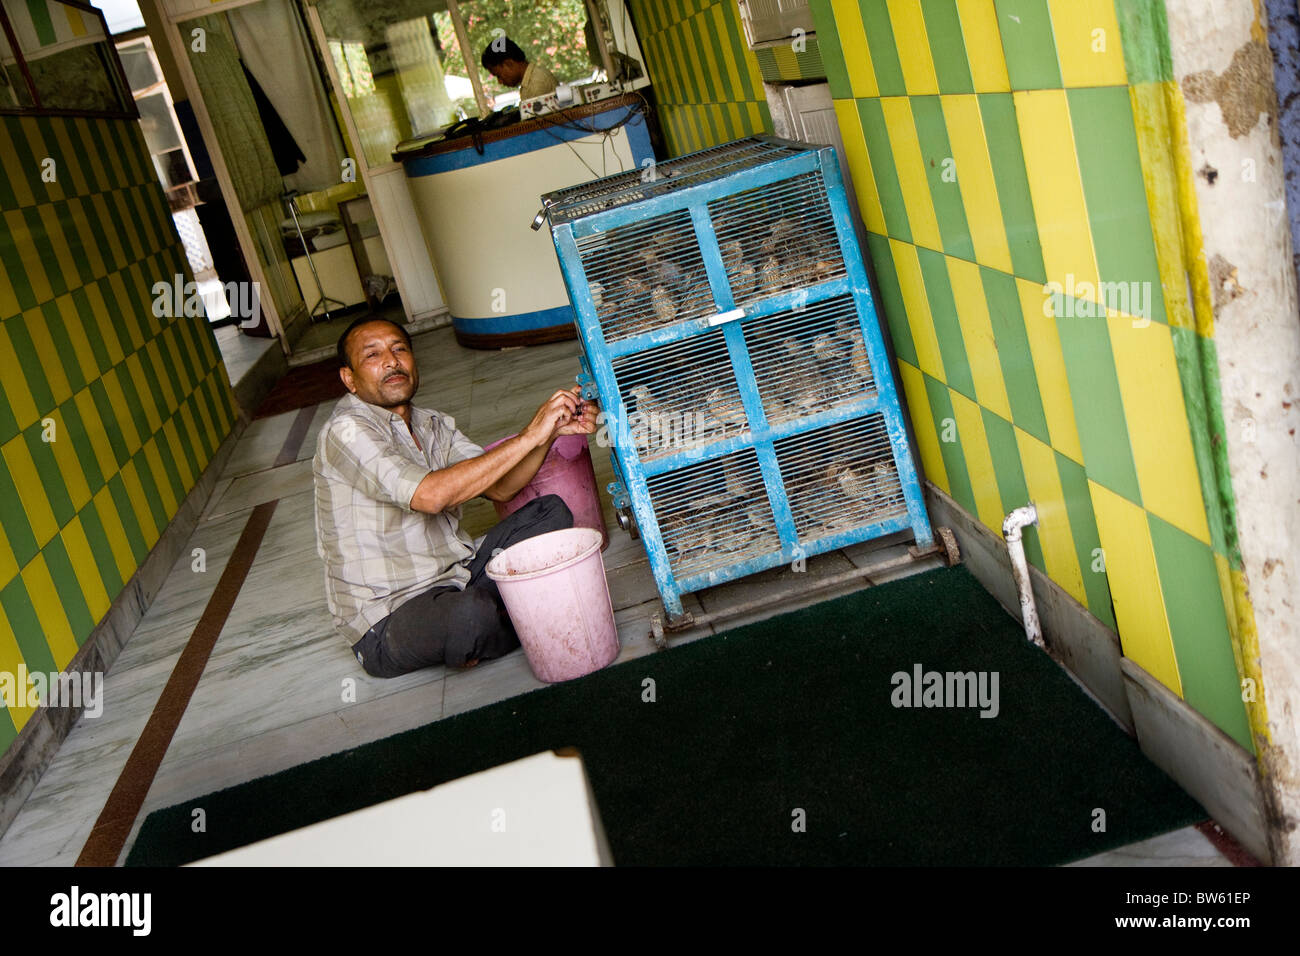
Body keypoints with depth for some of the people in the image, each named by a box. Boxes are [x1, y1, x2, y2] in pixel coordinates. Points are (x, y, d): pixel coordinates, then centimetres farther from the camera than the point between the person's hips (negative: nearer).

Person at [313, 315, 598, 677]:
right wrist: (530, 436, -26)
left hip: (455, 582, 8)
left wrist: (550, 431, -14)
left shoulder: (435, 426, 11)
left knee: (550, 512, 5)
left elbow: (500, 488, 4)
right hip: (388, 621, -7)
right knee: (468, 615, -38)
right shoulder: (345, 432, -16)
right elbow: (431, 495, -30)